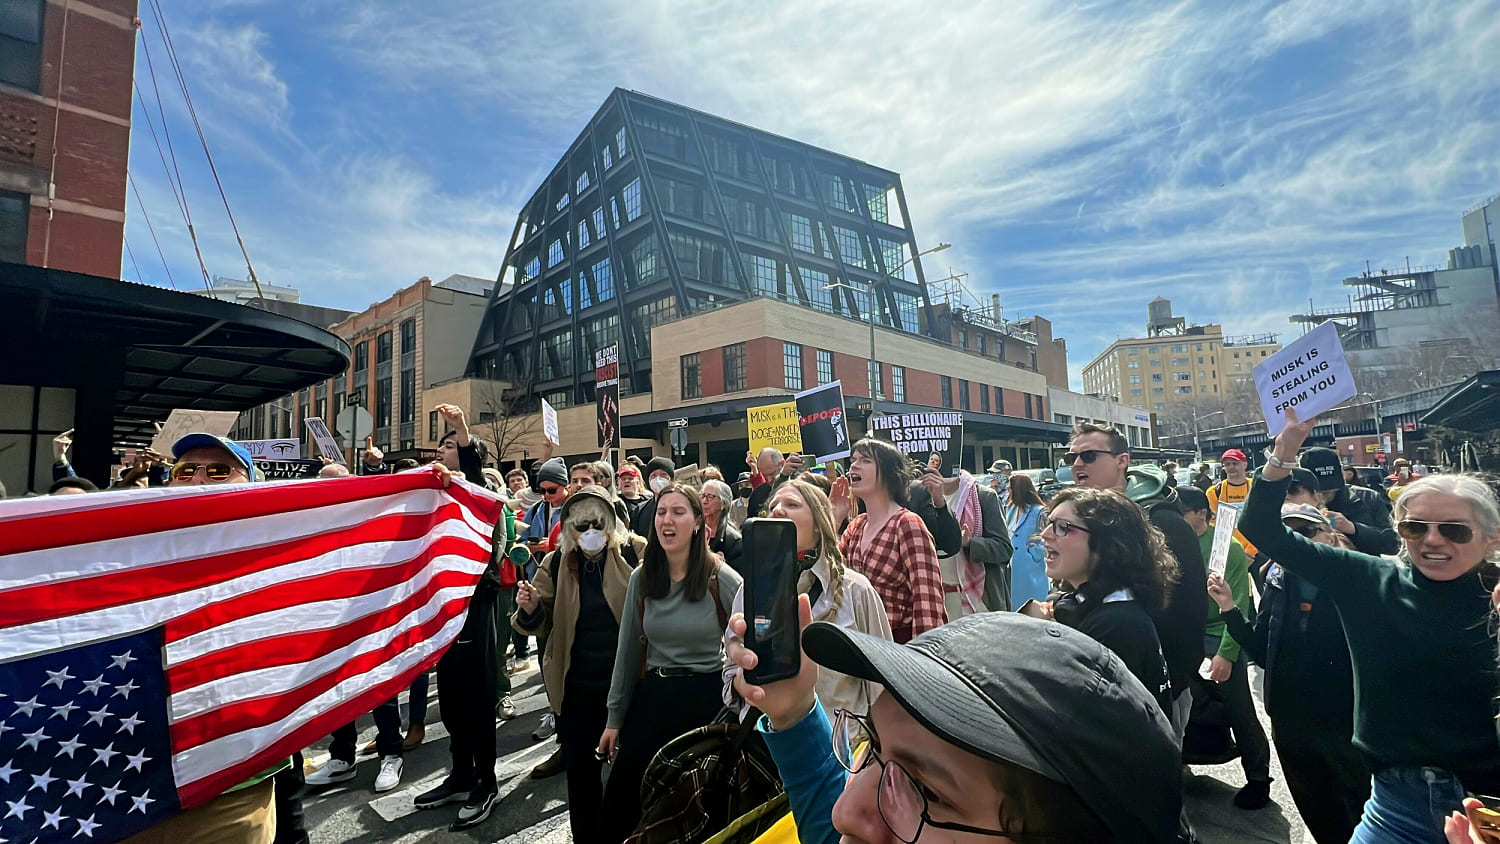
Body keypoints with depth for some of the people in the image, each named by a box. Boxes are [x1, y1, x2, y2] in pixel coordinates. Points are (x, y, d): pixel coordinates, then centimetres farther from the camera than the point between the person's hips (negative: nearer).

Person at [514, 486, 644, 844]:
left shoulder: (635, 553, -10)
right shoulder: (557, 564, -1)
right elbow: (541, 625, 3)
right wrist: (530, 609, -19)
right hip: (578, 687, 2)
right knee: (580, 770, 15)